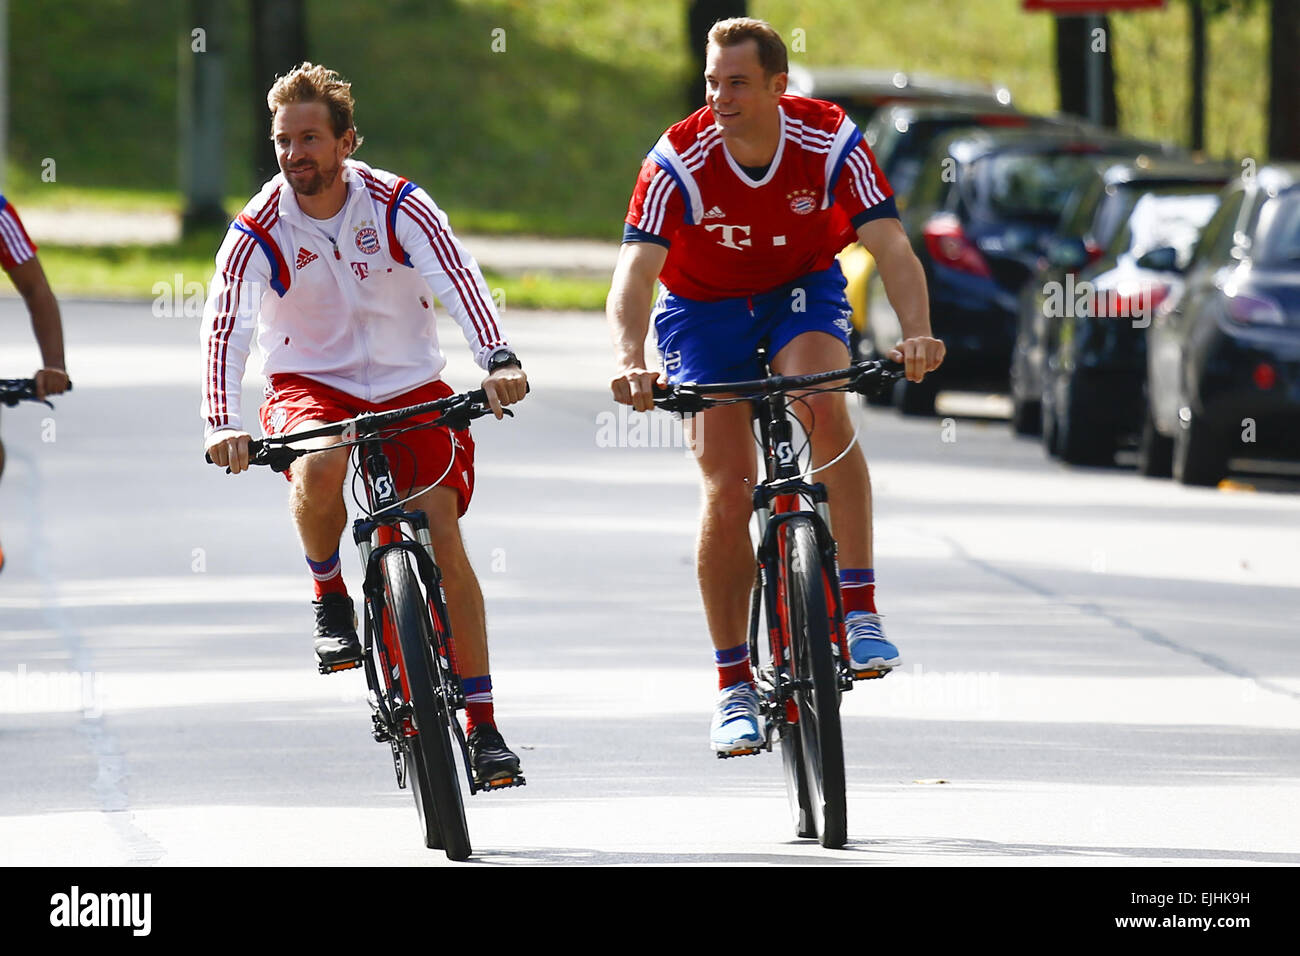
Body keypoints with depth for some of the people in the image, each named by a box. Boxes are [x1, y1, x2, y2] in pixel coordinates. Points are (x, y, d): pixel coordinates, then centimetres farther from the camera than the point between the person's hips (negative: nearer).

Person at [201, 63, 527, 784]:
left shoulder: (396, 205, -13)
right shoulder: (259, 231, -14)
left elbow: (457, 278, -25)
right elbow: (224, 327, -23)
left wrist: (498, 359, -43)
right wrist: (222, 424, -38)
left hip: (409, 386, 1)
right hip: (311, 384, -1)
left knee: (446, 547, -11)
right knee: (320, 467, -36)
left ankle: (482, 726, -3)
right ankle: (330, 595, -7)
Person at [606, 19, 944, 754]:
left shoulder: (831, 143, -25)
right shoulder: (681, 161, -27)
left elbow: (891, 247, -31)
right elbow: (636, 271, -34)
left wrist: (918, 334, -50)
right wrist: (631, 362, -52)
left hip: (801, 289, 0)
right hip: (704, 308, 0)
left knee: (824, 410, -32)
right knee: (729, 491, -10)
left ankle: (861, 612, -24)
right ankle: (735, 687, 2)